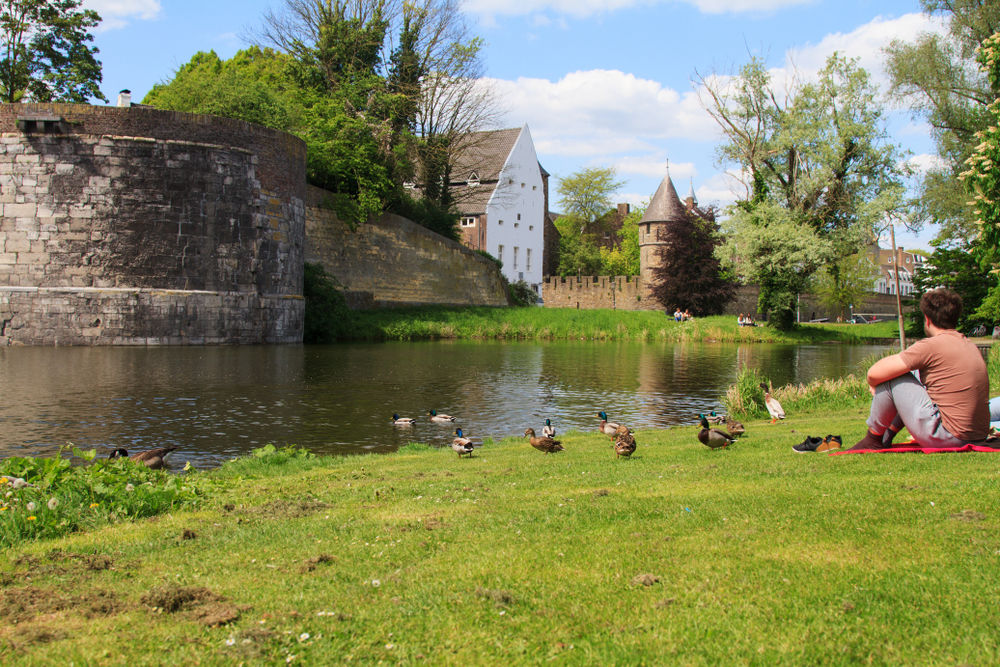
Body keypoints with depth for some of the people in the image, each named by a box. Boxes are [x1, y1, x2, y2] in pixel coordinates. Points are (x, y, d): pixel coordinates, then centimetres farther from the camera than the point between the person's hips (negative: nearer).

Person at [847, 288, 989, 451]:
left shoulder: (931, 346, -13)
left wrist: (873, 384, 11)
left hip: (947, 437, -9)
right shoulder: (970, 346, 11)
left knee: (890, 377, -3)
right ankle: (886, 438, 28)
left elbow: (874, 373, -14)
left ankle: (873, 440, 10)